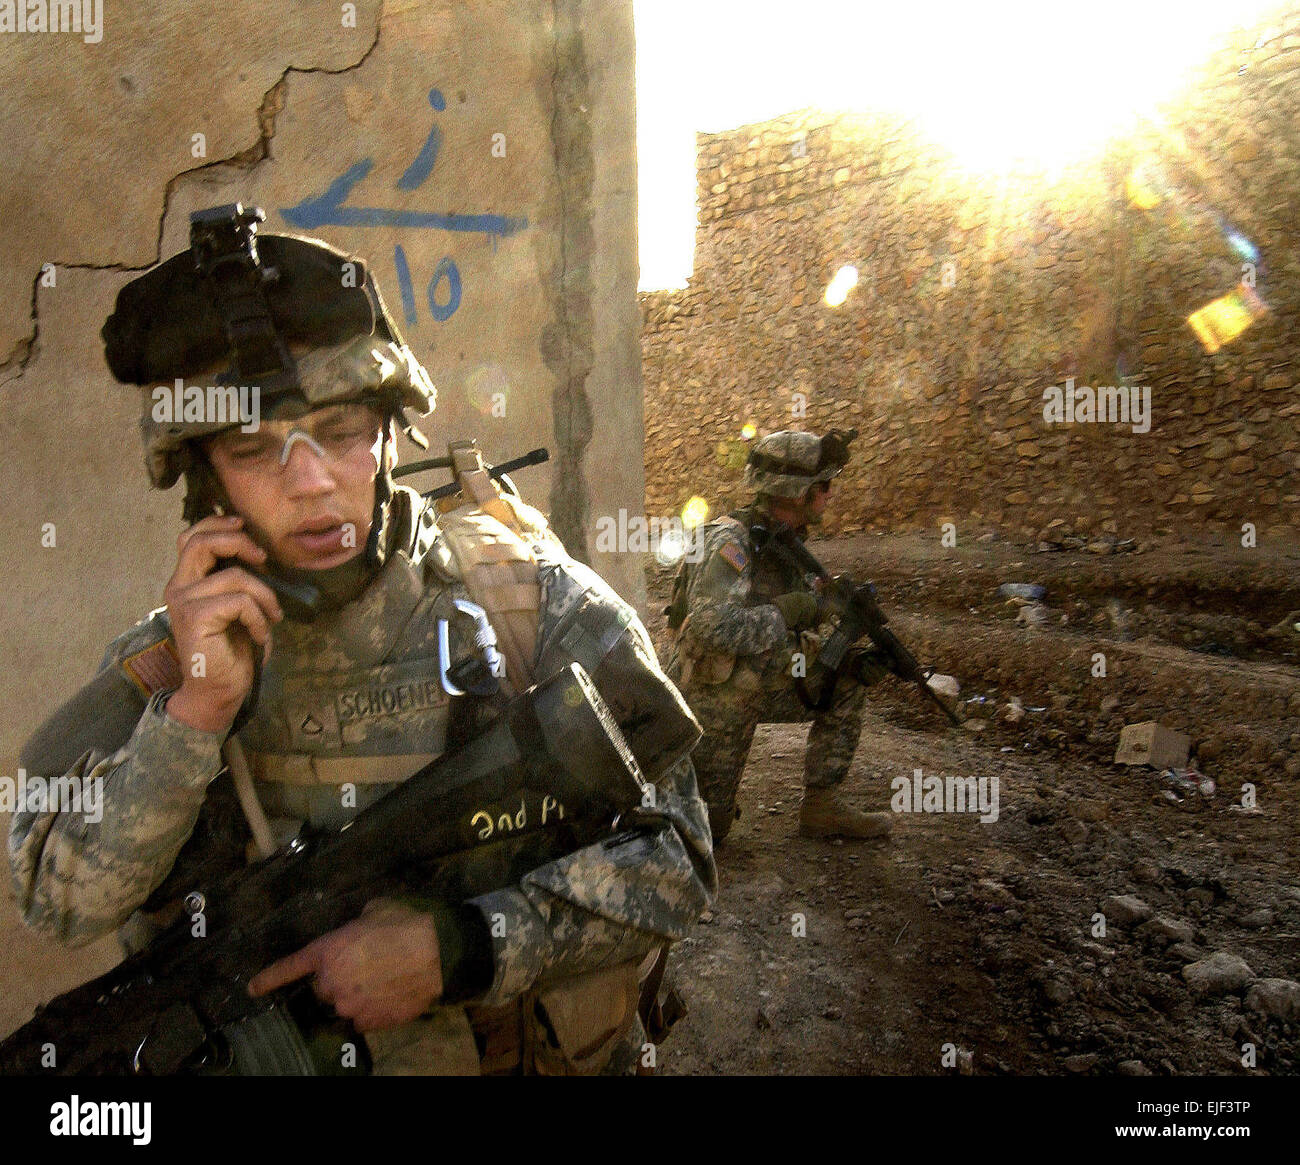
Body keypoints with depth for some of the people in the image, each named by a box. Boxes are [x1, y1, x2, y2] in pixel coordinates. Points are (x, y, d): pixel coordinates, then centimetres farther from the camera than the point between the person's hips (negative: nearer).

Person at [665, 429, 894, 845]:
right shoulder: (729, 540, -26)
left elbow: (806, 637, 4)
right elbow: (711, 629, -40)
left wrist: (854, 662, -13)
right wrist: (790, 612, -32)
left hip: (755, 686, 7)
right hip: (709, 699, -7)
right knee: (707, 829, 3)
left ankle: (821, 807, 9)